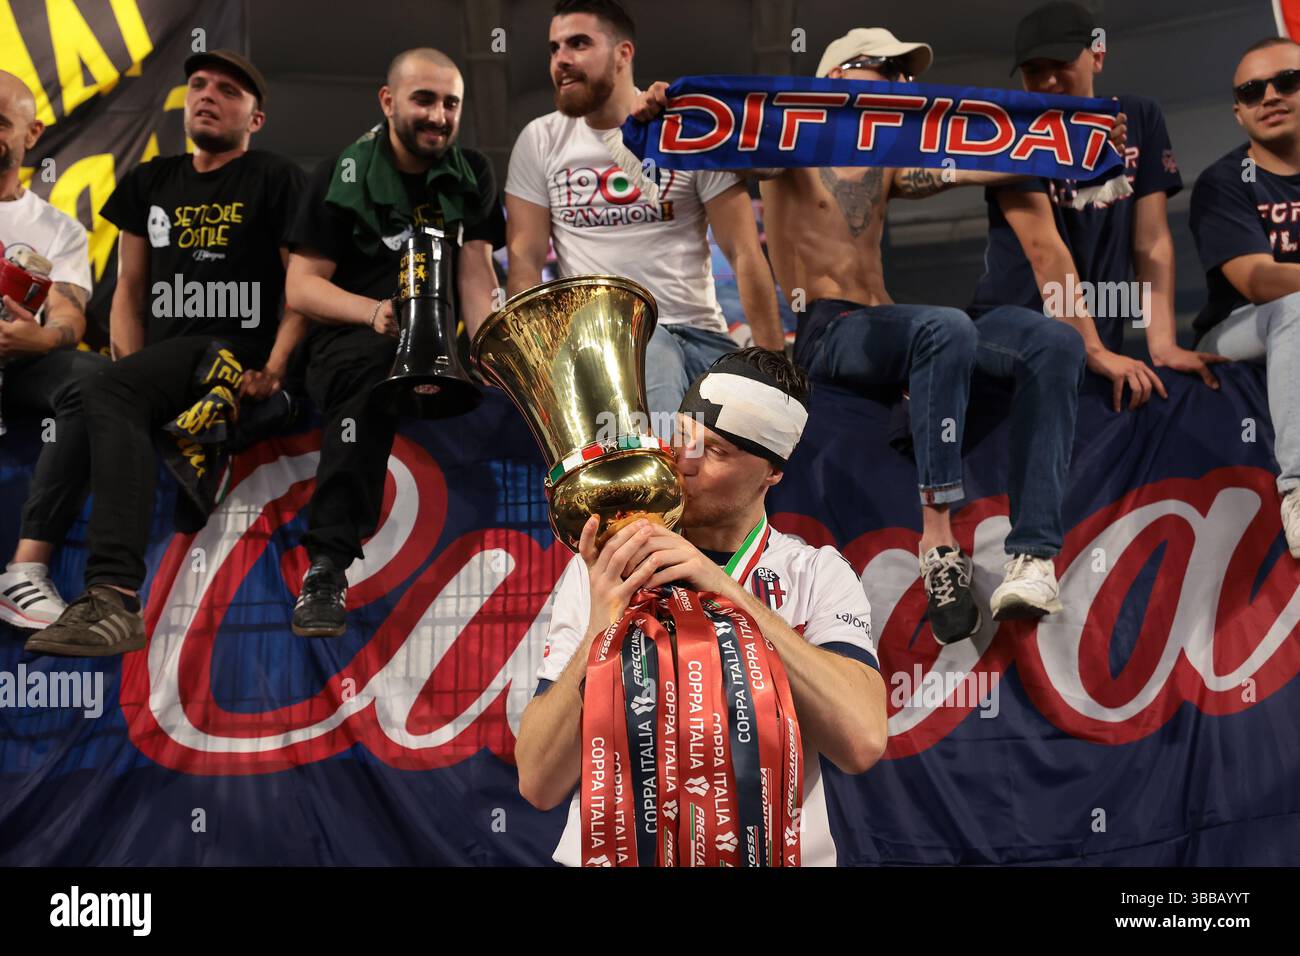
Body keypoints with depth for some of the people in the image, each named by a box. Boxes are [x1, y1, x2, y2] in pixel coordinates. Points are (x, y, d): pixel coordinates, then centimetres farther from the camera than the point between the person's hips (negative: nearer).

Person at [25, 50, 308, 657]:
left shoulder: (275, 180, 8)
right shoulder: (150, 183, 24)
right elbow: (130, 288, 22)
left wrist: (274, 369, -14)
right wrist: (131, 365, 4)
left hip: (236, 354, -6)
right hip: (163, 357, 6)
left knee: (105, 392, -32)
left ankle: (115, 598, -44)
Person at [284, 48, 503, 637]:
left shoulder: (472, 176, 12)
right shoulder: (345, 176, 0)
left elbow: (477, 275, 4)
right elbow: (301, 286, -4)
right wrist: (374, 312, -24)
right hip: (349, 339, -4)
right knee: (374, 368, -39)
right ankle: (327, 567, -43)